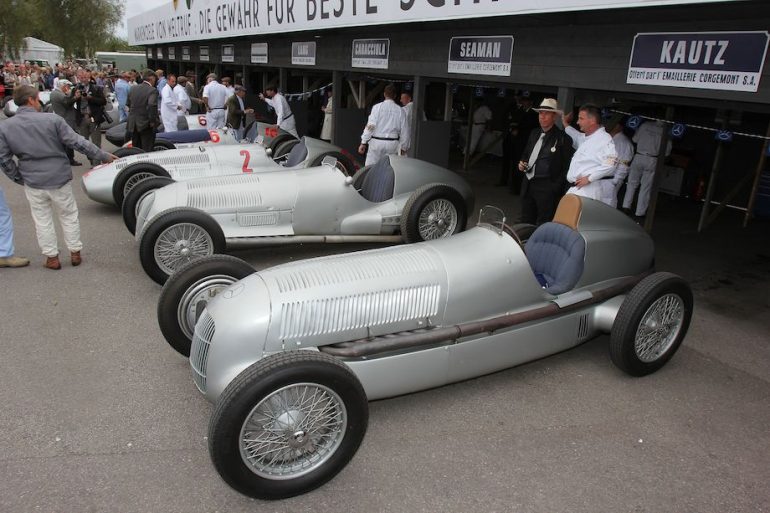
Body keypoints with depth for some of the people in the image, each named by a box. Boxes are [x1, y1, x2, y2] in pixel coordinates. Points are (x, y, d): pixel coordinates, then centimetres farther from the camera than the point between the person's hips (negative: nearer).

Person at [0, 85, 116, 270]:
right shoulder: (52, 119, -12)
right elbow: (78, 142, -12)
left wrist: (18, 177, 12)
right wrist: (104, 156, -4)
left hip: (33, 182, 2)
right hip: (59, 178, -1)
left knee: (42, 221, 15)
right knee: (69, 216, 16)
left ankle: (52, 257, 20)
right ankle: (75, 252, 23)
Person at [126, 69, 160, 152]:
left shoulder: (133, 89, 7)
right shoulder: (153, 90, -13)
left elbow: (127, 104, 12)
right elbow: (152, 105, -27)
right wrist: (152, 121, -18)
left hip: (133, 125, 6)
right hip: (146, 125, -6)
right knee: (147, 151, 0)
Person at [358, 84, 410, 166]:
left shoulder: (377, 107, -3)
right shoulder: (400, 110, 3)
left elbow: (370, 126, -9)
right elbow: (404, 131, 5)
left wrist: (363, 142, -5)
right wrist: (404, 147, 16)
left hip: (377, 142, -2)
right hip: (392, 144, 2)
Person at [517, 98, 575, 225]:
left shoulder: (563, 138, -9)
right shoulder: (534, 133, 13)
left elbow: (567, 166, -11)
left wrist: (556, 187, -15)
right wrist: (522, 163, 5)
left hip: (546, 187, -7)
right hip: (527, 184, 7)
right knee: (526, 222, 14)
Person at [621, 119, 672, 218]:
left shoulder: (645, 125, -1)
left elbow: (635, 139, 10)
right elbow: (667, 151, 1)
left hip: (638, 157, 1)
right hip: (652, 160, -1)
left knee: (632, 183, 15)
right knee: (646, 187, 4)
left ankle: (626, 205, 10)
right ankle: (640, 212, 6)